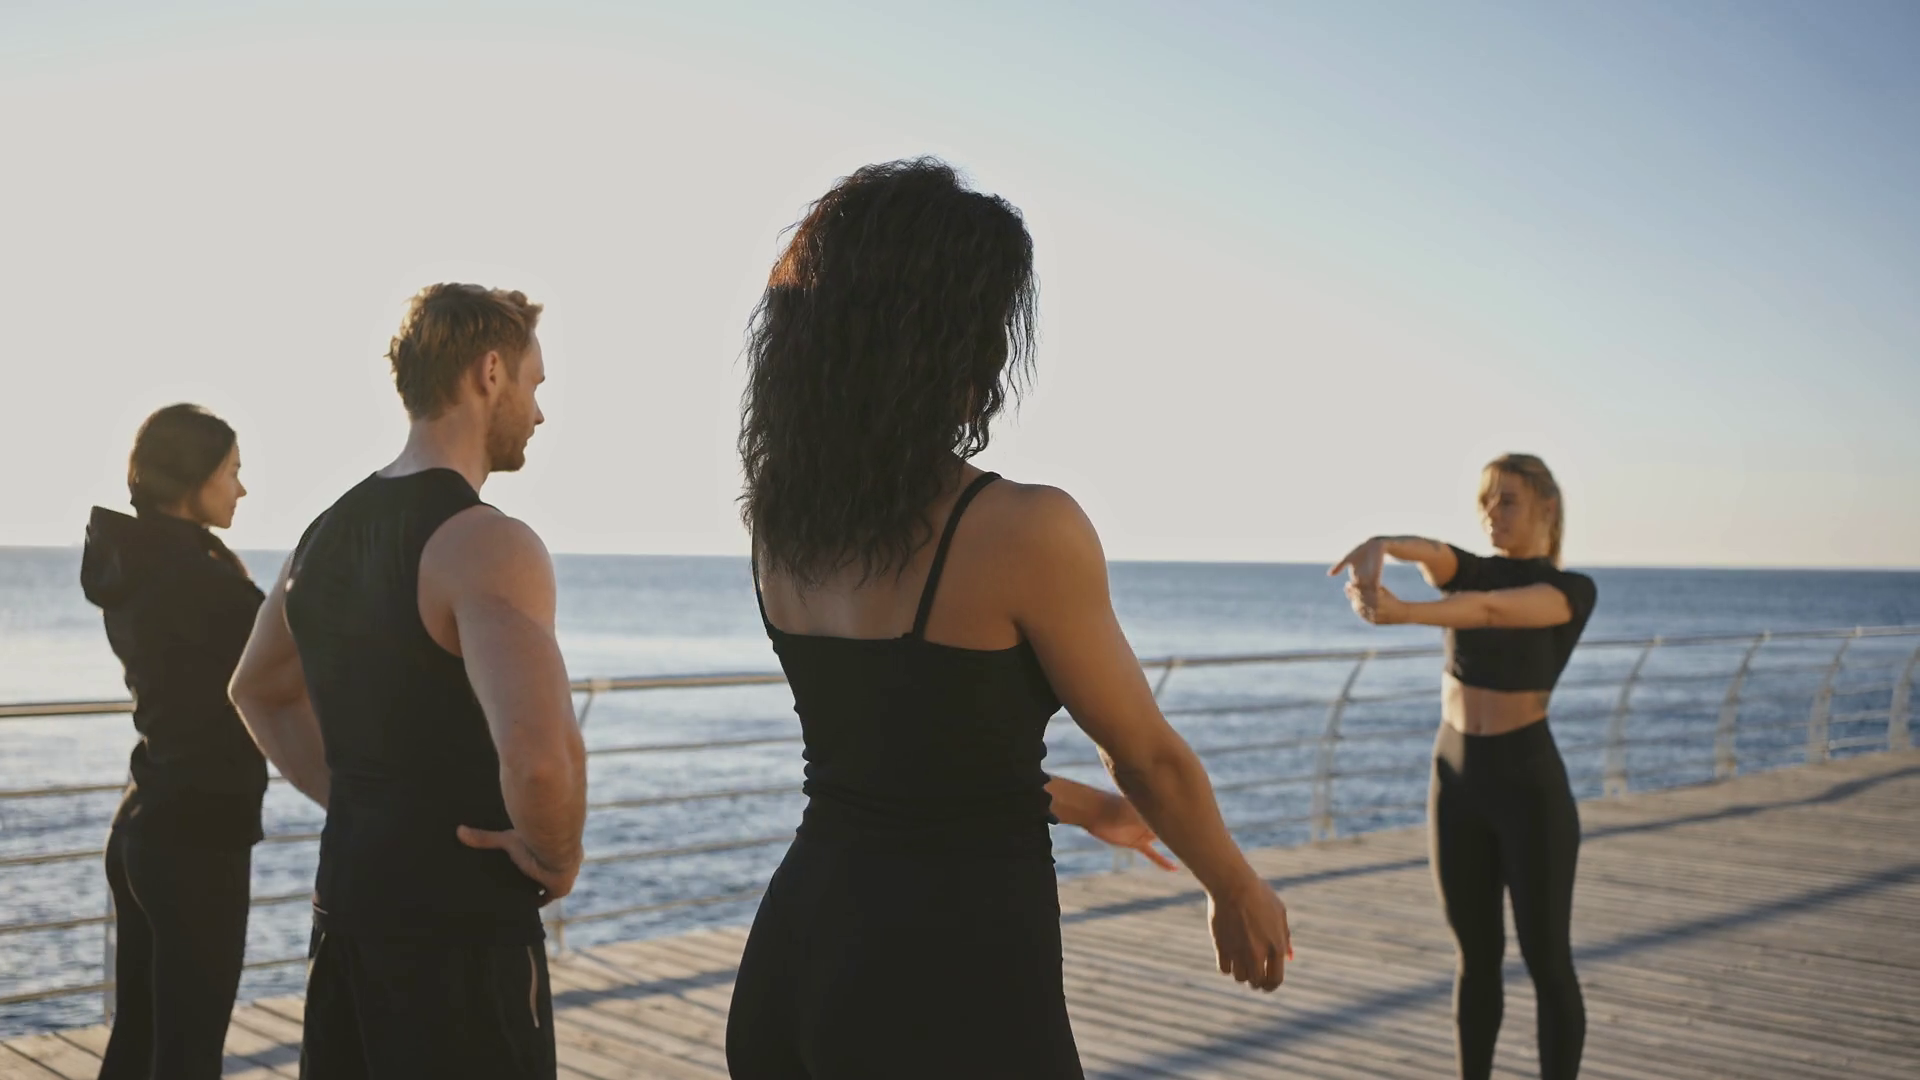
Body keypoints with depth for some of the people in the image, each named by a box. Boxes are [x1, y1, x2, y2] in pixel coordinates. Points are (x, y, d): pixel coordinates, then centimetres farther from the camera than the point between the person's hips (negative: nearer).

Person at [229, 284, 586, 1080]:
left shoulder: (331, 531, 7)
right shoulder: (484, 544, -20)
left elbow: (257, 693, 25)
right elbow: (541, 756, -36)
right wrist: (556, 857, -17)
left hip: (346, 910, 8)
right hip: (459, 933, -8)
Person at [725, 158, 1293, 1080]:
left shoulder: (779, 522, 2)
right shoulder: (1027, 531, -19)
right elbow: (1150, 758, -5)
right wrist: (1239, 890, 14)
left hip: (793, 956, 6)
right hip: (953, 992, -6)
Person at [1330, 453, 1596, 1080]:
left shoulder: (1574, 591, -9)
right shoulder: (1469, 572, 5)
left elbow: (1491, 609, -31)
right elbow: (1422, 549, -20)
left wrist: (1402, 614, -48)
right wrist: (1375, 548, -45)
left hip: (1530, 787, -4)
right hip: (1457, 783, 5)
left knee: (1547, 963, 3)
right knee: (1477, 957, 13)